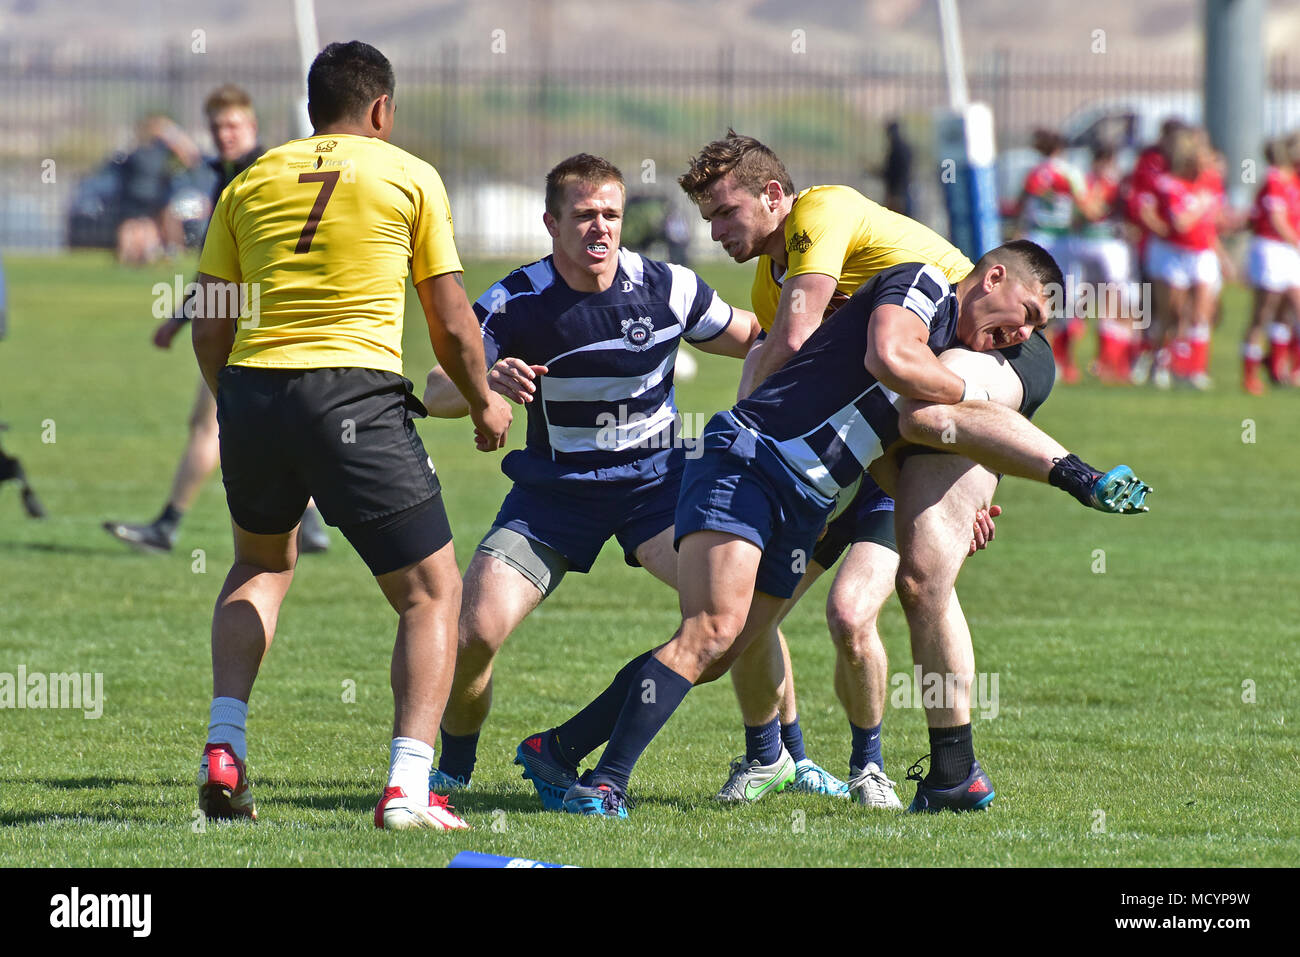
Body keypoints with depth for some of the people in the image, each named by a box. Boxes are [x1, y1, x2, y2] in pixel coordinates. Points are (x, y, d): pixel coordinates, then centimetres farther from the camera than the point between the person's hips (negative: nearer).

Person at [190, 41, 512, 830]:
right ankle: (409, 787, -9)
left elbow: (209, 327, 13)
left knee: (262, 562, 30)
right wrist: (485, 403, 23)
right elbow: (452, 325, 7)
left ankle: (224, 750, 15)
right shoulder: (411, 179, 7)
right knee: (433, 591, 6)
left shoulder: (251, 182, 15)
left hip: (252, 388, 4)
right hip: (354, 394, -4)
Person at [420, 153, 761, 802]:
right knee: (475, 632, -17)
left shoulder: (666, 288, -8)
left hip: (655, 480, 0)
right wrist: (485, 380, -34)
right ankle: (453, 768, 12)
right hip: (554, 492, 0)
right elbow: (436, 395, -13)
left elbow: (755, 340, 10)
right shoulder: (514, 303, -13)